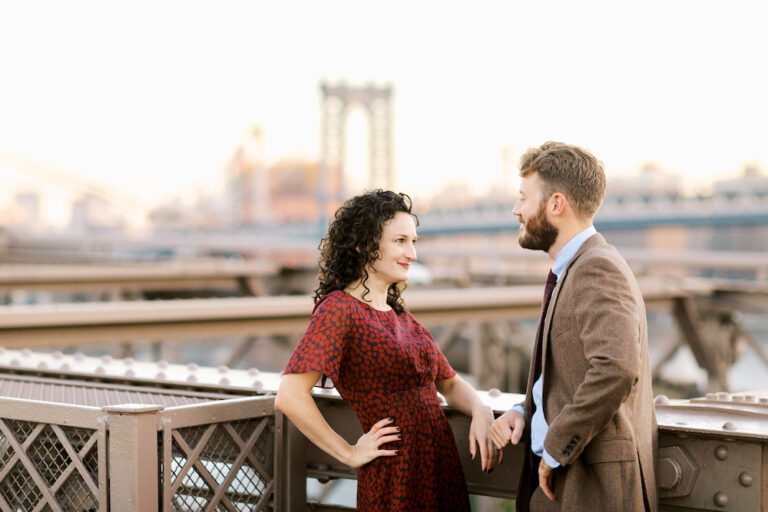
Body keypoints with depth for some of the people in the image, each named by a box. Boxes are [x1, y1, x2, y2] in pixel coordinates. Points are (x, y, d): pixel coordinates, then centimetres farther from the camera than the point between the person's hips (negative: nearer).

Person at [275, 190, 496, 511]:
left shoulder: (399, 315, 14)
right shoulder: (339, 309, -11)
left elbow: (449, 383, 21)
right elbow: (289, 397, -22)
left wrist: (481, 412, 0)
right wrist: (349, 454, -13)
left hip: (442, 470, 8)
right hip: (395, 481, -7)